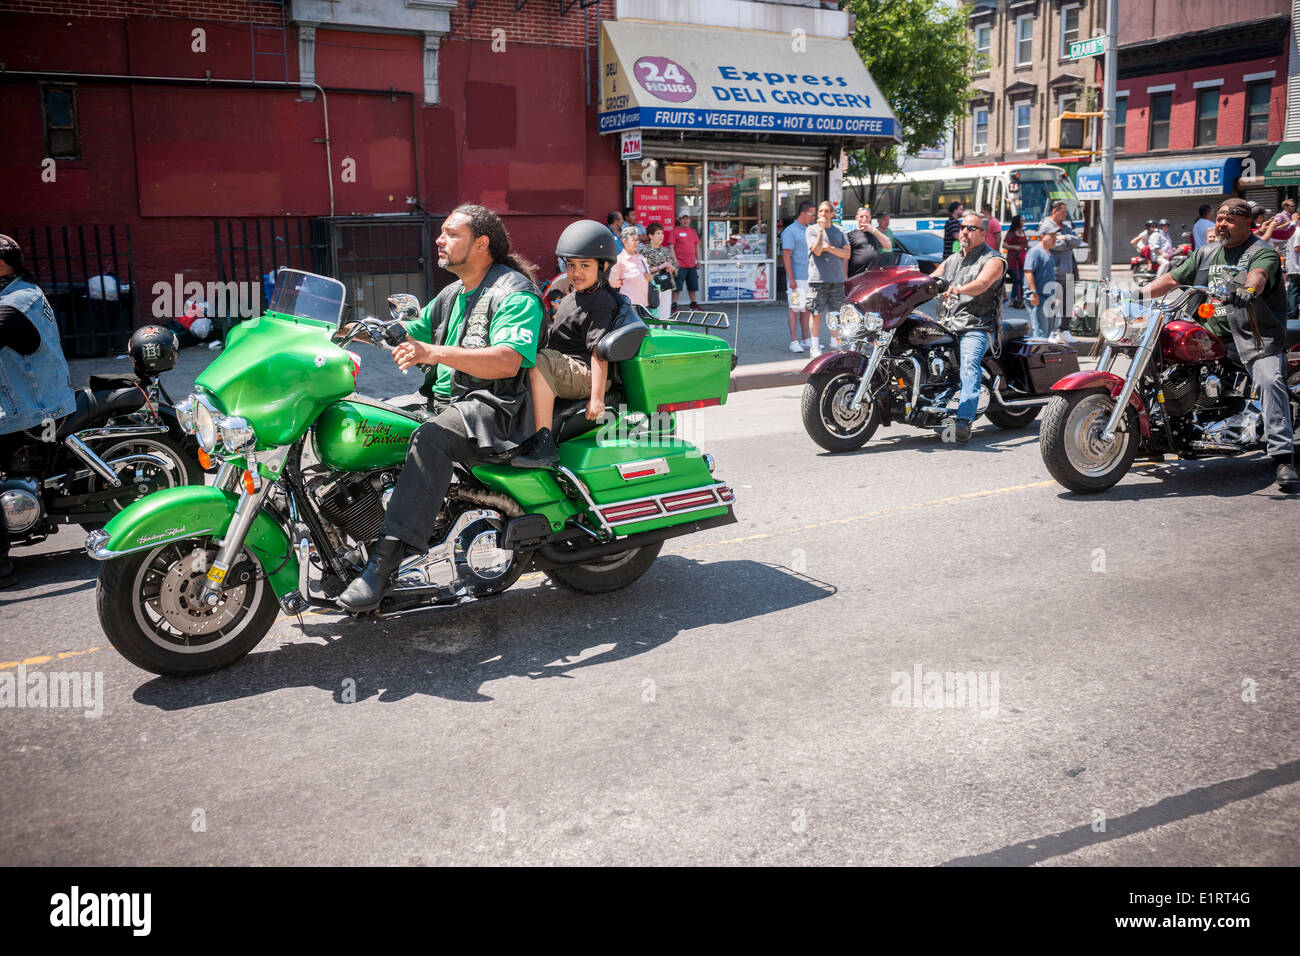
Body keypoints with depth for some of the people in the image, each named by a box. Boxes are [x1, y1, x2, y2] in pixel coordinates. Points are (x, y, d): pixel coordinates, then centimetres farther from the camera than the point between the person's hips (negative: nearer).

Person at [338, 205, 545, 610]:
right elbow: (413, 333, 25)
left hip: (495, 410, -10)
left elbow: (508, 361, -25)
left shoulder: (515, 293, -9)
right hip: (447, 401, 10)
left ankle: (383, 561, -42)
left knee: (431, 438, -37)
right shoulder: (452, 295, 22)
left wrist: (435, 353, -35)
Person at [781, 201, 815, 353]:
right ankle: (794, 342, -5)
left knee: (807, 308, 10)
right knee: (795, 309, -6)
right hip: (797, 278, -8)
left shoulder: (809, 231, 16)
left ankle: (806, 340, 16)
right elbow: (786, 256, -13)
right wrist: (791, 278, -19)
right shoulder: (790, 231, -9)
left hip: (810, 277, 8)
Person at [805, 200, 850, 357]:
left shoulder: (839, 231, 12)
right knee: (816, 313, -2)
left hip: (837, 278, 3)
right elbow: (817, 251, -10)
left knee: (836, 314, 5)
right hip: (818, 278, -3)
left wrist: (829, 248, -7)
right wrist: (821, 229, -11)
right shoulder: (812, 230, 3)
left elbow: (847, 254, 5)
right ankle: (815, 346, 6)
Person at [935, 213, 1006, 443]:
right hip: (946, 326, 7)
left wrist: (959, 290, -39)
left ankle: (964, 422, -46)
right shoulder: (952, 260, 26)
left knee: (969, 365, -30)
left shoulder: (993, 260, 3)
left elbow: (982, 283, -18)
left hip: (976, 327, -7)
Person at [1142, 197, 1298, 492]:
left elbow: (1259, 274, -25)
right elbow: (1171, 280, 19)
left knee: (1270, 381, -26)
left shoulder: (1262, 252, -2)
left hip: (1259, 338, -6)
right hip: (1215, 337, 6)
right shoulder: (1205, 254, 19)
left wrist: (1248, 290, -48)